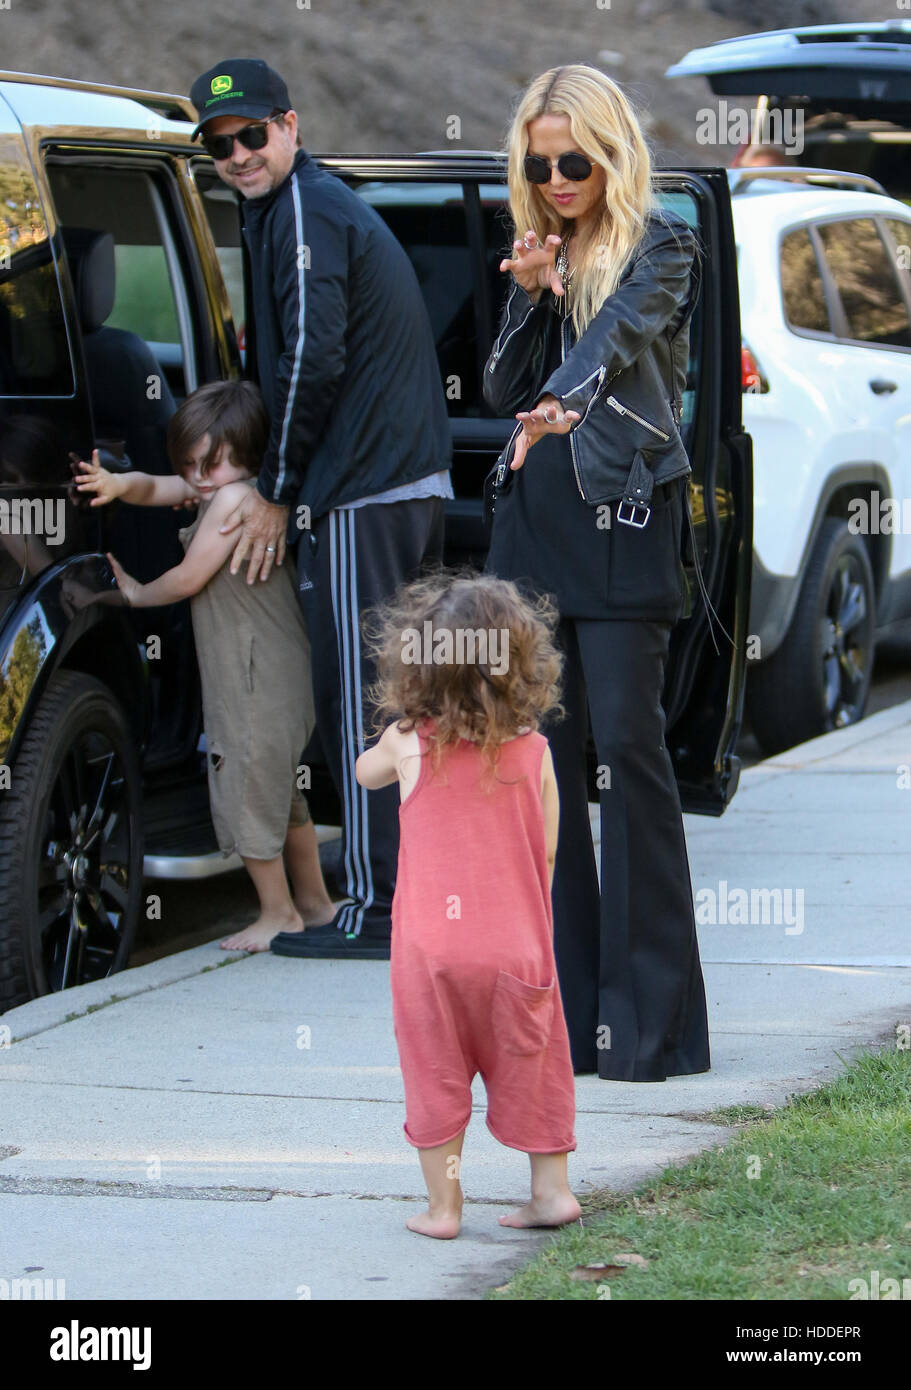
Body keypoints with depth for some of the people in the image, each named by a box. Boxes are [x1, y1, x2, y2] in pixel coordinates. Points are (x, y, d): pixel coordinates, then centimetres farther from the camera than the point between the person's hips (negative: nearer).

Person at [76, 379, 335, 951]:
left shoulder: (233, 498, -18)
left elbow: (189, 579, -16)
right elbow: (156, 489, 10)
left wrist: (137, 594, 1)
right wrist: (119, 485, -12)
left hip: (256, 683, -11)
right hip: (282, 673, 11)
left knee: (249, 790, -2)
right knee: (282, 789, 20)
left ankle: (279, 913, 6)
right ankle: (314, 901, 30)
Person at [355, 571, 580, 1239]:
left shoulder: (408, 743, -5)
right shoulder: (534, 751, -2)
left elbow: (365, 773, 19)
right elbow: (546, 857, 3)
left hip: (431, 944, -1)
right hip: (516, 944, 1)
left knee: (436, 1073, 10)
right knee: (530, 1066, 15)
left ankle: (443, 1205, 13)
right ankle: (552, 1188, 19)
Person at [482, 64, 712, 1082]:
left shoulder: (659, 246, -2)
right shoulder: (539, 253, 16)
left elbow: (619, 334, -22)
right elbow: (502, 390, 12)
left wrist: (563, 404, -41)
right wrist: (530, 296, -4)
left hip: (622, 517, -6)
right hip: (532, 519, 6)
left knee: (625, 744, -9)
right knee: (541, 748, 4)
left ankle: (650, 1013, -6)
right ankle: (560, 1004, 9)